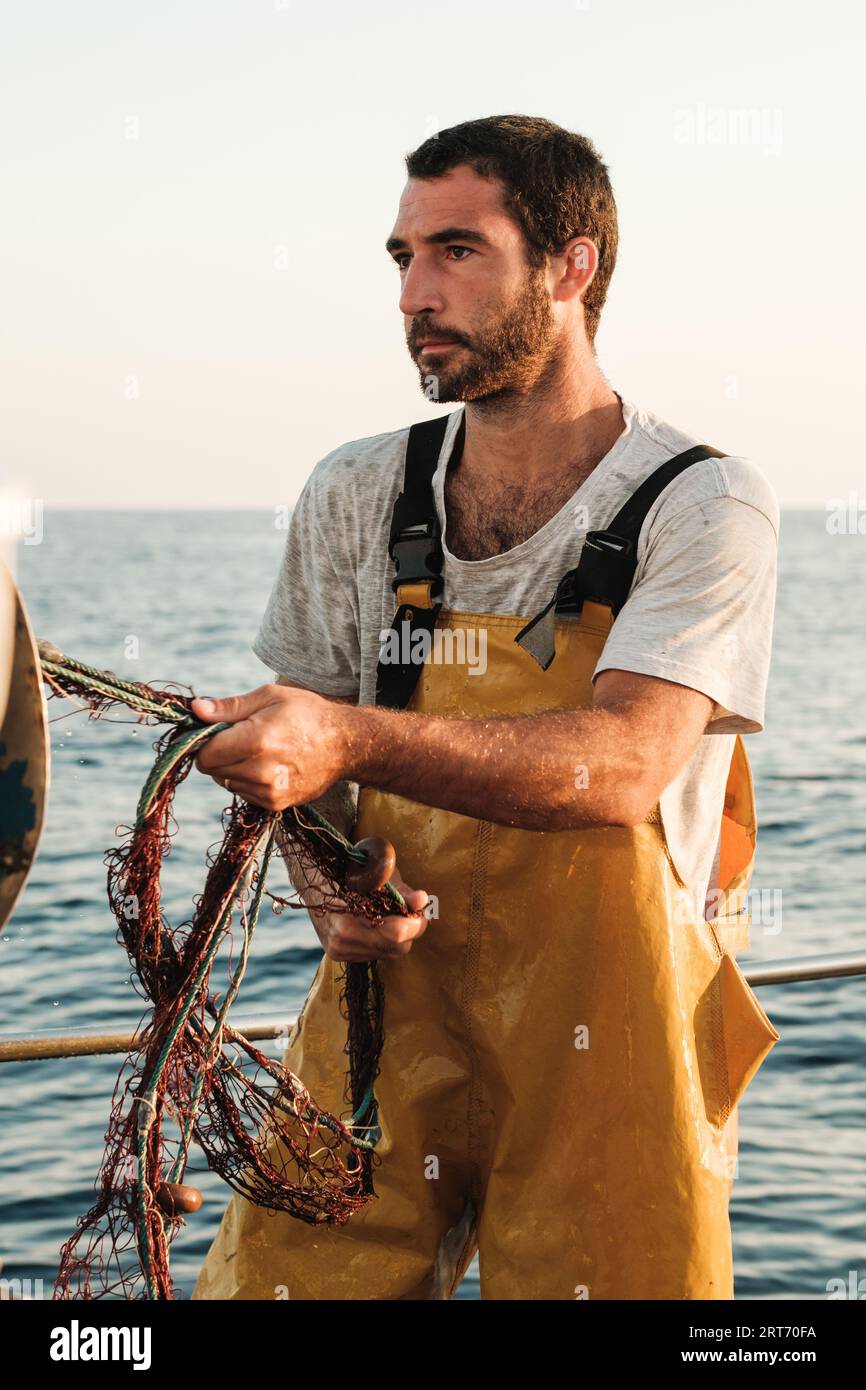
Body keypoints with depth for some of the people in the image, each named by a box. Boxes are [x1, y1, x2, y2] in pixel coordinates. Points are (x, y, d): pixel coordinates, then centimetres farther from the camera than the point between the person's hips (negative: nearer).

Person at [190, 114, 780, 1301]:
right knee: (265, 1282, -4)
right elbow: (299, 753, 12)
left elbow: (619, 766, -22)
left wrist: (353, 738, -36)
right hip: (388, 996, 3)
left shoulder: (702, 506, -8)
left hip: (606, 1055, -2)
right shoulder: (357, 497, 5)